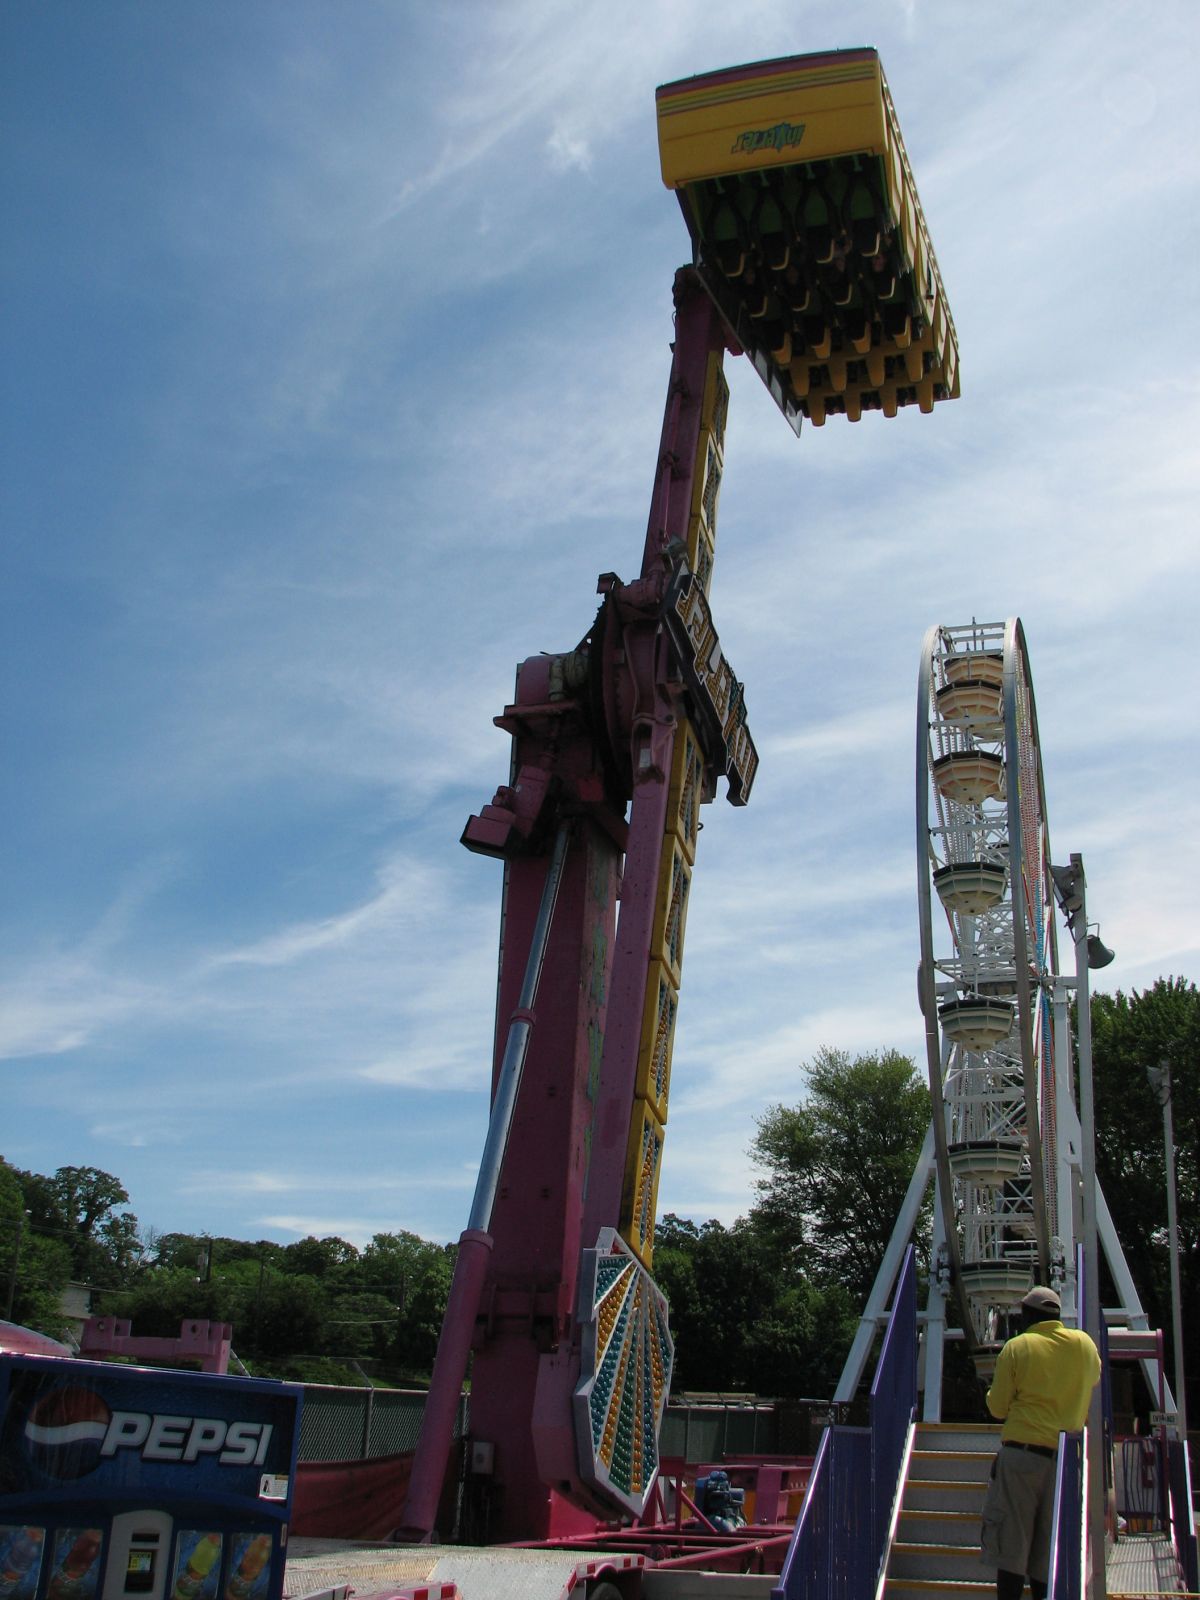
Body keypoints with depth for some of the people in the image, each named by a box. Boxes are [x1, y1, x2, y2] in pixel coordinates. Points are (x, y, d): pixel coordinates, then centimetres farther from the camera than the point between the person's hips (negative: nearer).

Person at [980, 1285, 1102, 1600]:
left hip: (1021, 1453, -3)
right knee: (1049, 1554, 10)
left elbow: (998, 1408, -2)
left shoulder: (1016, 1348, -3)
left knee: (1011, 1551, 2)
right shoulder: (1084, 1343, 5)